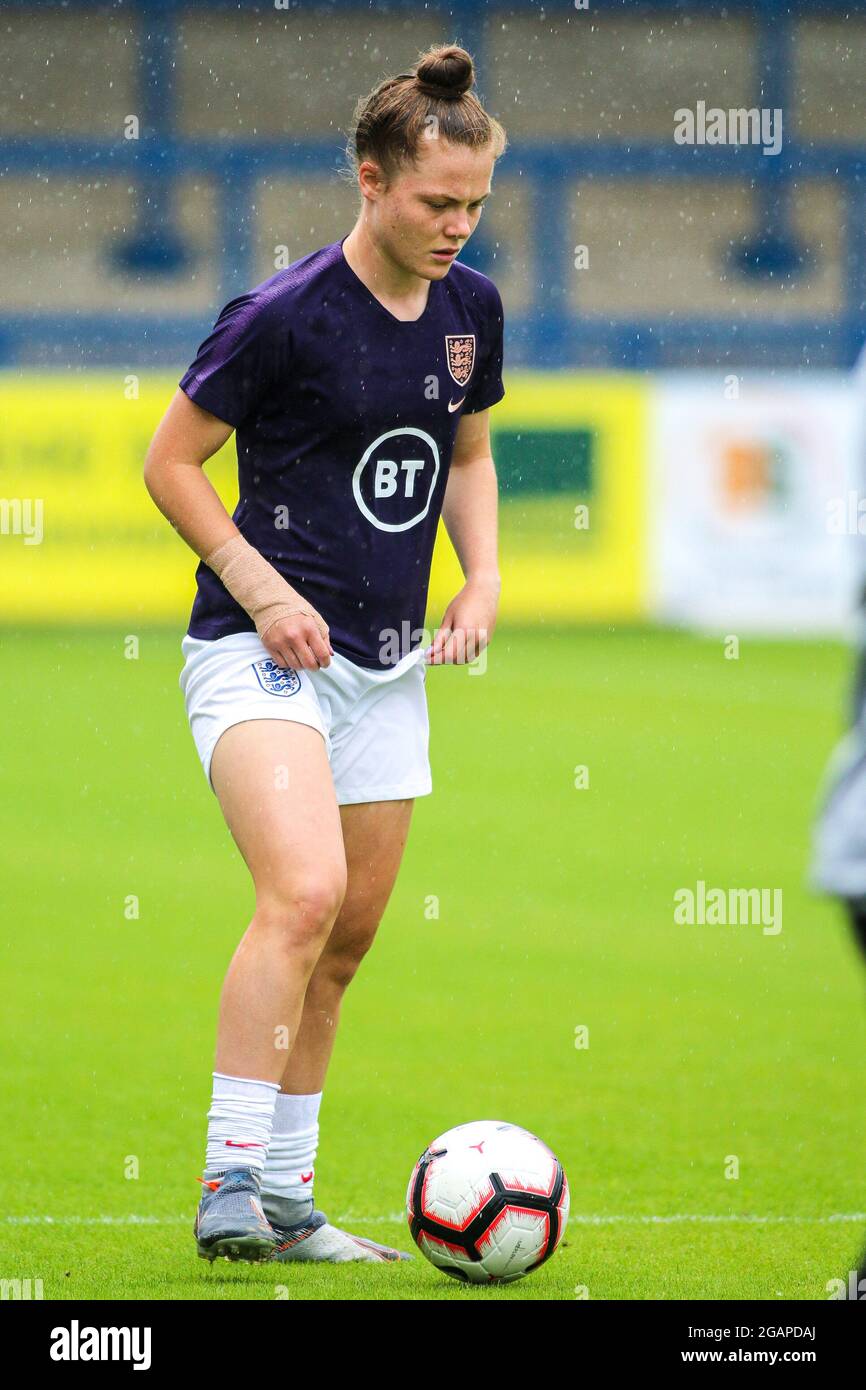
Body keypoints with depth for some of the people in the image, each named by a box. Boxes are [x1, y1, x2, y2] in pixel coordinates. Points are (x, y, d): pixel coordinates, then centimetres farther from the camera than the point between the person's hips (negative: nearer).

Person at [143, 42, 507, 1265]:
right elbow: (171, 462, -6)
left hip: (385, 666, 7)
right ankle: (231, 1182, -24)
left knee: (346, 943, 8)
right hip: (261, 652, -7)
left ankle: (285, 1200, 19)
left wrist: (484, 577, 6)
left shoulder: (470, 310, 6)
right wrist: (262, 587, -15)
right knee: (304, 892, -26)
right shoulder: (285, 316, -14)